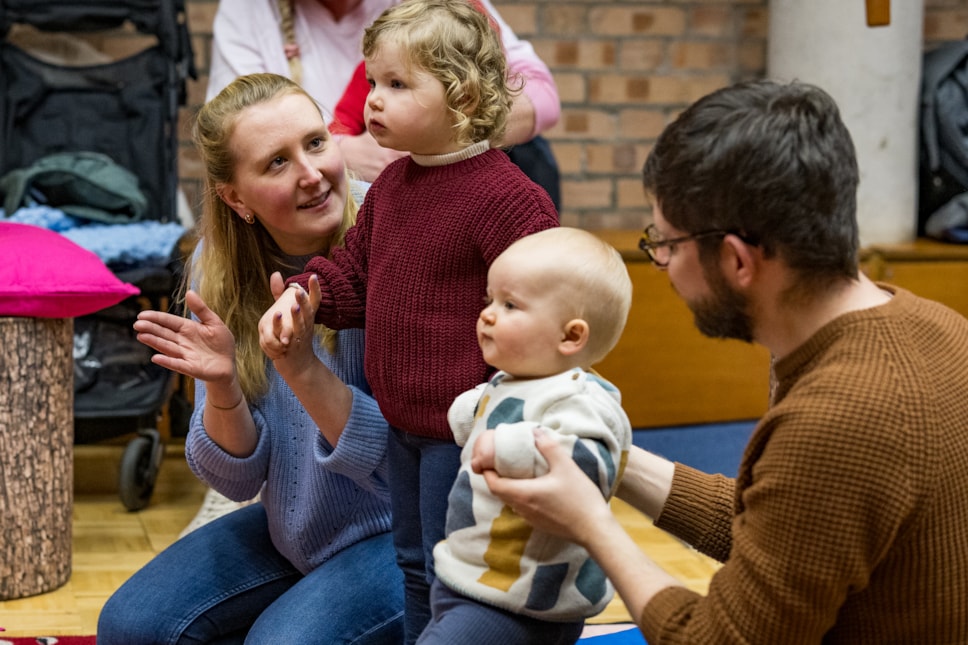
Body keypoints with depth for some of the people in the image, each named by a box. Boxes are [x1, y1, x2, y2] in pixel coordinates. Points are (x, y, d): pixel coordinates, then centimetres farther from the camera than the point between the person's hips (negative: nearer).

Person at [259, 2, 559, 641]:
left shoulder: (507, 197, -20)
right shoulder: (390, 184, 7)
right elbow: (355, 271, 17)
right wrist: (304, 294, -4)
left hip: (462, 430, -9)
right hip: (403, 420, 9)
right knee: (414, 563, 23)